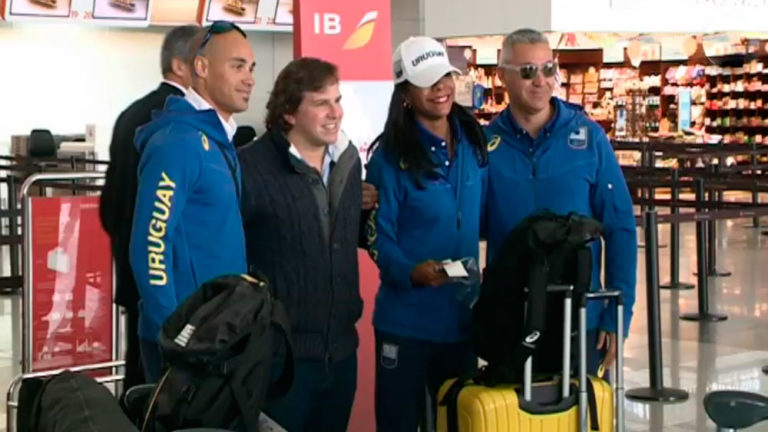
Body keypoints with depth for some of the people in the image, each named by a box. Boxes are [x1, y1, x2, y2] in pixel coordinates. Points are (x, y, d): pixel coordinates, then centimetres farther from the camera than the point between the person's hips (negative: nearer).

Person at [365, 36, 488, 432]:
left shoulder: (474, 144, 6)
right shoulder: (390, 157, -10)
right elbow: (378, 237, -12)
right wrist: (413, 271, -28)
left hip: (464, 315, 5)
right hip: (407, 318, -5)